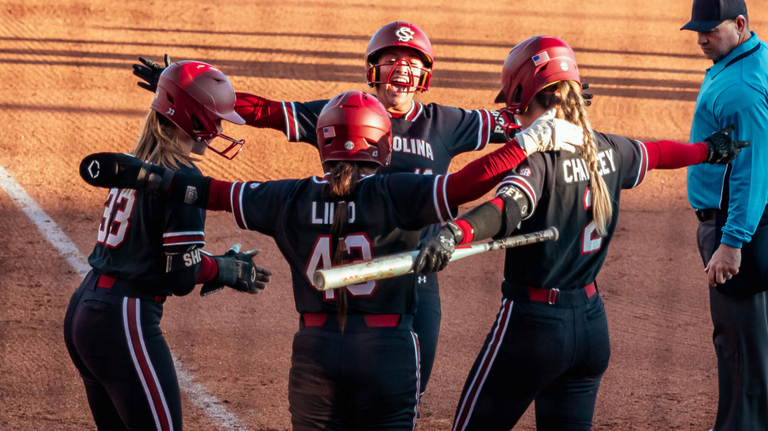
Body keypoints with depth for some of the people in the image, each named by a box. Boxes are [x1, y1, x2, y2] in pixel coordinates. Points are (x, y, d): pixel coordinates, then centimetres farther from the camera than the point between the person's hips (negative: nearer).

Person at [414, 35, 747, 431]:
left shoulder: (537, 157, -16)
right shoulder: (607, 151, 6)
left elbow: (511, 206, -36)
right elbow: (656, 153, 25)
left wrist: (456, 232, -53)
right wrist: (709, 150, 45)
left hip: (533, 320, -7)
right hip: (591, 322, 7)